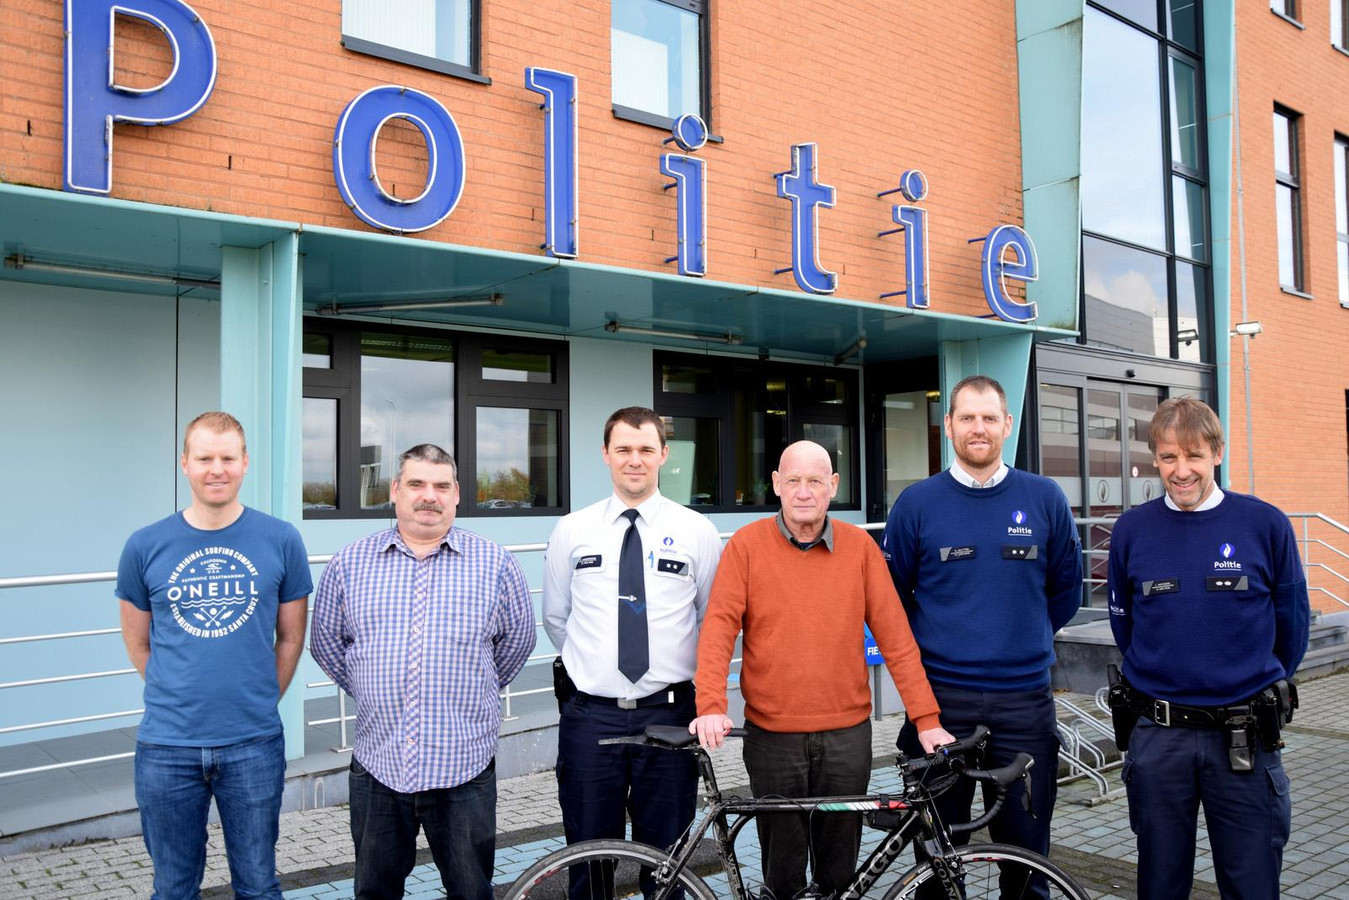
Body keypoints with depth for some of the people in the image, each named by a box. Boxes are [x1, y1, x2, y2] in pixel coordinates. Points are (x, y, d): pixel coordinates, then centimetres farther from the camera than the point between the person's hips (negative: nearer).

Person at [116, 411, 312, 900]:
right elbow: (138, 644, 9)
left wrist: (258, 702, 5)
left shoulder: (281, 540, -2)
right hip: (166, 748, 1)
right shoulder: (145, 547, -1)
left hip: (254, 745, 0)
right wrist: (177, 700, 7)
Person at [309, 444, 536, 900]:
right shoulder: (349, 563, 3)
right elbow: (325, 641, 13)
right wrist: (372, 692, 11)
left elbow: (518, 639, 9)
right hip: (377, 765, 2)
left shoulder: (496, 564, -1)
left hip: (464, 766, -1)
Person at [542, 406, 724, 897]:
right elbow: (554, 618, 13)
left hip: (668, 712, -1)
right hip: (589, 714, 1)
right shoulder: (572, 530, 3)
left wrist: (675, 665, 8)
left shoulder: (697, 531, 0)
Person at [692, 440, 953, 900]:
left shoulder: (860, 547, 1)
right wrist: (711, 706, -21)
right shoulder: (747, 545, -3)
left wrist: (926, 718, -4)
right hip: (772, 736, -1)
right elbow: (718, 628, -9)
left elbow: (895, 636, 0)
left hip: (847, 735, 2)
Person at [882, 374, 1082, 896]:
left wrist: (1026, 642, 11)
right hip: (940, 700, -1)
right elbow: (891, 596, 8)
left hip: (1024, 701, 1)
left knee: (1025, 847, 11)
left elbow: (1066, 590, 13)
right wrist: (931, 648, 7)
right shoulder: (917, 503, -1)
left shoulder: (1044, 499, 2)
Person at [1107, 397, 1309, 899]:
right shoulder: (1131, 530, 0)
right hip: (1157, 738, 1)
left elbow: (1291, 623, 6)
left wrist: (1260, 689, 12)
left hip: (1244, 738, -1)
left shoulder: (1265, 524, -4)